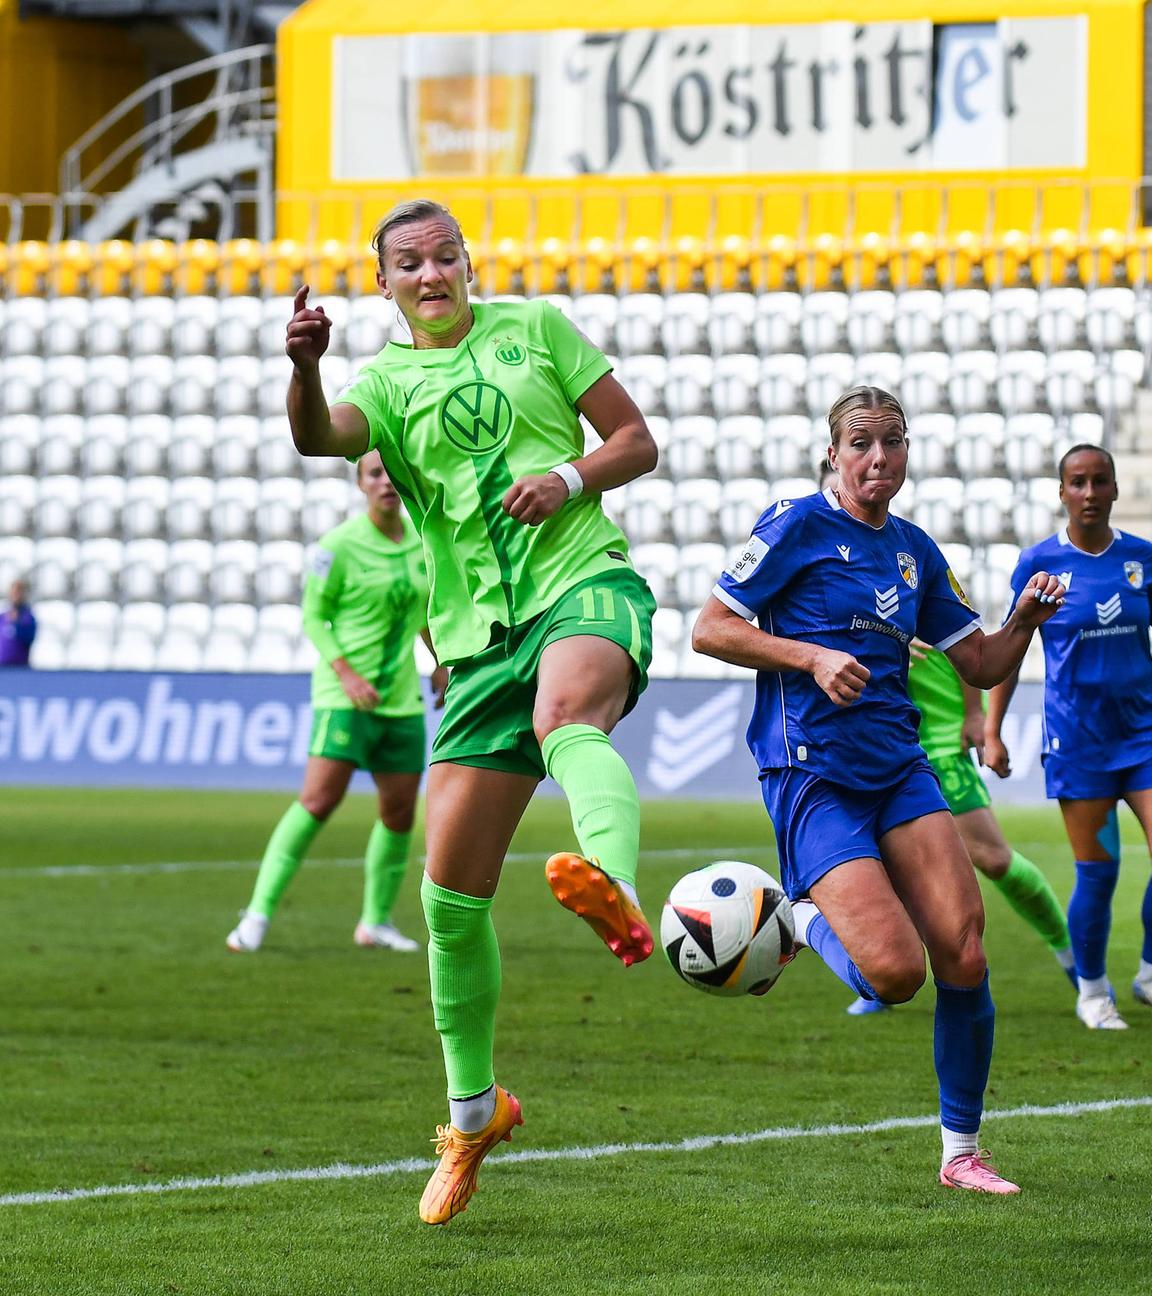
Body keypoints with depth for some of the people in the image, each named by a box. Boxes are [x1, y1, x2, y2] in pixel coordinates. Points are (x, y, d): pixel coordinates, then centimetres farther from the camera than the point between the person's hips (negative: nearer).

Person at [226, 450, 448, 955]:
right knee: (319, 799, -16)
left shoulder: (421, 540, 7)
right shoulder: (340, 544, -10)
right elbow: (313, 617, -6)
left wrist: (440, 662, 20)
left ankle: (376, 921, 21)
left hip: (402, 698, 6)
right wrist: (347, 673, -17)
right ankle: (258, 914, -13)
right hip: (345, 697, -6)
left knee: (400, 811, 5)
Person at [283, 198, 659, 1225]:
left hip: (587, 585, -3)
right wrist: (305, 367, -33)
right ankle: (472, 1111, 19)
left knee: (567, 709, -41)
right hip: (481, 637, 3)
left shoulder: (533, 328, 12)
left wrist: (571, 477, -9)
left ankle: (619, 894, -70)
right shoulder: (388, 382, 13)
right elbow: (319, 436, -11)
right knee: (452, 889, -1)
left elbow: (639, 442, 12)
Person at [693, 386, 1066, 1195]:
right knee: (895, 972, -20)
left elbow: (982, 666, 19)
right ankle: (800, 919, 13)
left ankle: (962, 1151, 6)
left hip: (899, 768, 6)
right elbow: (710, 629, -5)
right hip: (813, 777, -6)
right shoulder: (800, 526, -4)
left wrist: (1026, 620, -2)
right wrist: (812, 656, -17)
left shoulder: (914, 550, 14)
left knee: (964, 954, -9)